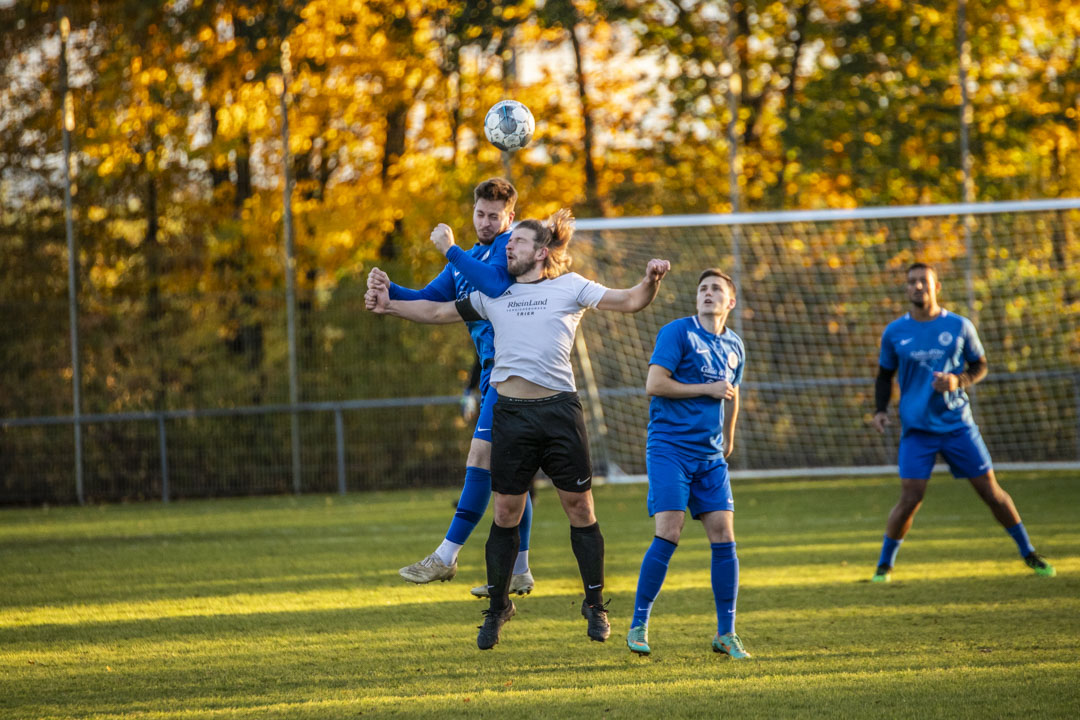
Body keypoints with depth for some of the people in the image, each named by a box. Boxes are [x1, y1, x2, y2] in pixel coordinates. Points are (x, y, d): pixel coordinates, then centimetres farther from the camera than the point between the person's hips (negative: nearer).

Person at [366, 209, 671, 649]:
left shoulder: (569, 288, 8)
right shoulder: (493, 295, 17)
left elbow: (629, 302, 0)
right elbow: (437, 312, 23)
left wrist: (651, 282, -20)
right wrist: (389, 305, 12)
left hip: (559, 410, -2)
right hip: (511, 413, 3)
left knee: (579, 506, -1)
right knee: (505, 512, 3)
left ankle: (595, 605, 11)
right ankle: (497, 608, 15)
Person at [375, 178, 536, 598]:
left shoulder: (510, 246, -5)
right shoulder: (467, 260, 21)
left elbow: (497, 285, -25)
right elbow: (430, 301, 15)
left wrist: (450, 250, -23)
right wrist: (390, 291, -3)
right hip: (492, 370, 10)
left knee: (481, 458, -13)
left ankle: (446, 557, -14)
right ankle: (519, 572, 12)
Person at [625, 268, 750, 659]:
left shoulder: (734, 347, 14)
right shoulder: (678, 332, -5)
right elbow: (654, 385, -14)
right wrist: (707, 389, -12)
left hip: (711, 456, 6)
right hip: (669, 448, -6)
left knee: (723, 536, -2)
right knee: (669, 534, -14)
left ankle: (726, 634, 5)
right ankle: (638, 626, -4)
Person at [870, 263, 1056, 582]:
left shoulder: (959, 326, 0)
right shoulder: (894, 333, 2)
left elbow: (980, 366, 9)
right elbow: (884, 376, 14)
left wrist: (958, 381, -12)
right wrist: (880, 410, -3)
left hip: (958, 424, 1)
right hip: (916, 428, 0)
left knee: (991, 491, 2)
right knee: (910, 499, -12)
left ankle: (1029, 554, 17)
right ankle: (884, 565, 5)